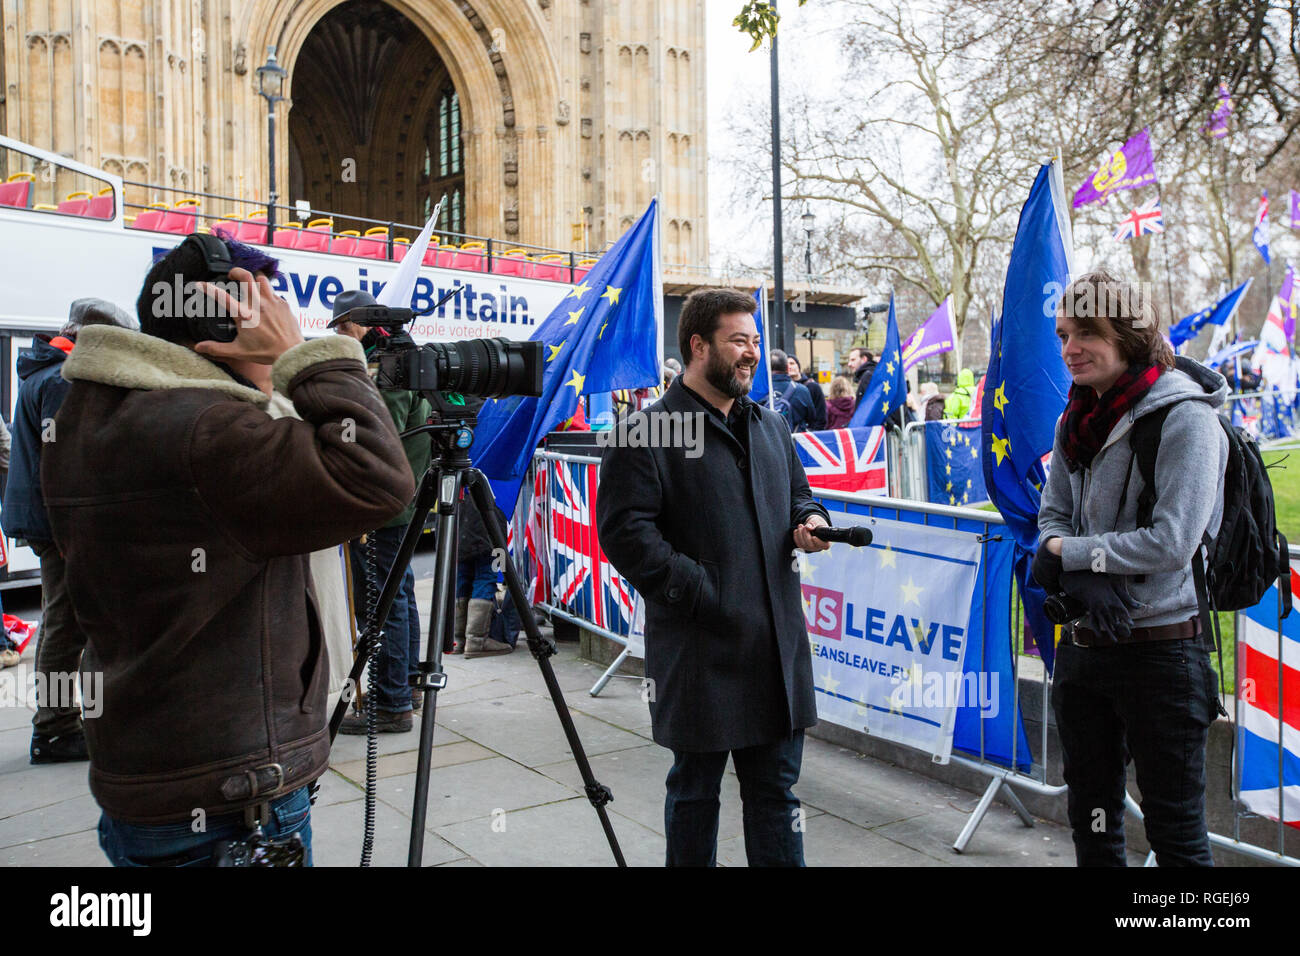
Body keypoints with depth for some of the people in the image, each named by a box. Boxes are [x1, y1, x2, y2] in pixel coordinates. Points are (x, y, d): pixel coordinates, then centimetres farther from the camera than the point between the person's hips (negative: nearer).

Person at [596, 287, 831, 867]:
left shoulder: (770, 426, 14)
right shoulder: (649, 433, -9)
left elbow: (796, 495, 26)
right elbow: (625, 531, -16)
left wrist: (809, 522, 2)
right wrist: (699, 592, -20)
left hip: (778, 642, 6)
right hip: (699, 650, -6)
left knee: (777, 784, 16)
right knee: (695, 790, 12)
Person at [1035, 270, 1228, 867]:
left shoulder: (1184, 418, -15)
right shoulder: (1076, 421, 6)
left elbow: (1172, 543, -21)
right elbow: (1052, 517, 7)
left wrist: (1066, 552, -12)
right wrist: (1085, 580, -13)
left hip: (1160, 648, -6)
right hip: (1083, 644, 6)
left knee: (1176, 834, 8)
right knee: (1091, 819, 20)